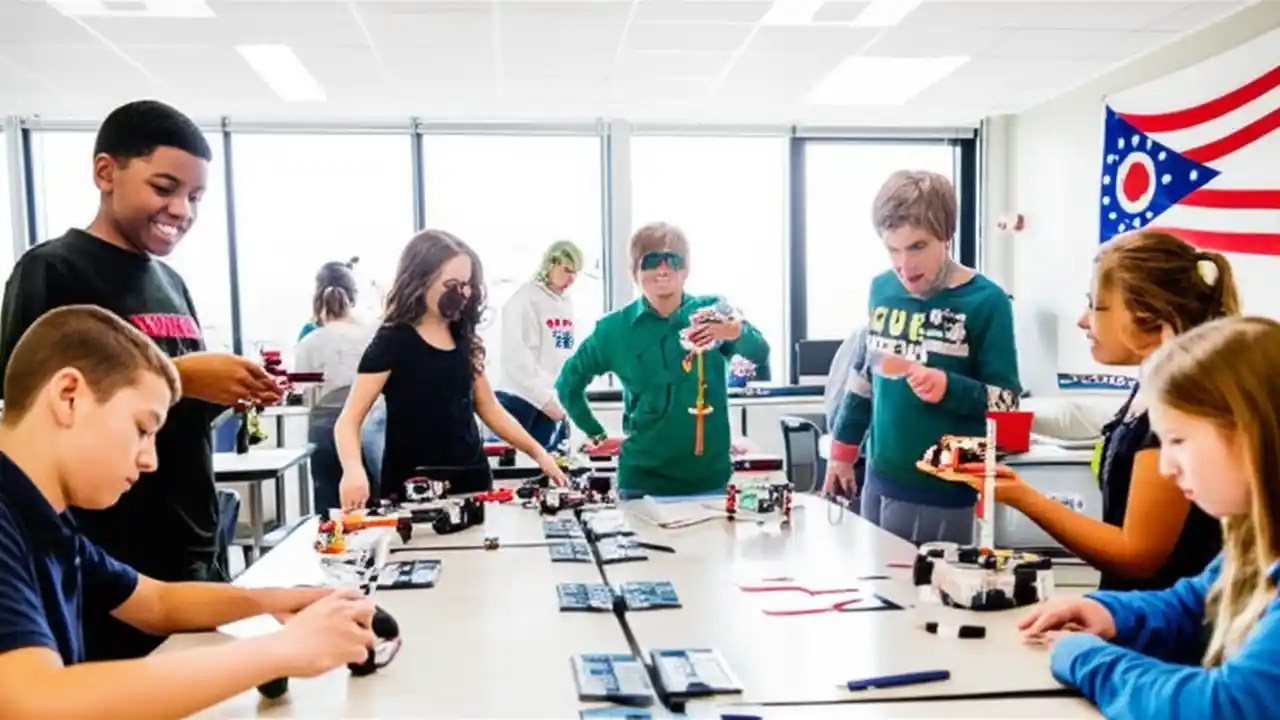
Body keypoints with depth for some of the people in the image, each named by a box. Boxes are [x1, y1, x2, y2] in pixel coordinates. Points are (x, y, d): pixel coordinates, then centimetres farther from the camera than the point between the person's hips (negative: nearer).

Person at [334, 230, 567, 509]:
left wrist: (537, 452, 6)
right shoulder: (392, 341, -10)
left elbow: (489, 408, 14)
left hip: (471, 478, 5)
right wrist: (353, 469, -34)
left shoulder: (463, 337, 7)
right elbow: (349, 420, -14)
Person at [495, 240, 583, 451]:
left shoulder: (567, 304, 10)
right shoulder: (526, 299, -11)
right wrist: (544, 398, -17)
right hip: (520, 399, -6)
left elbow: (566, 355, 12)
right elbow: (518, 359, -17)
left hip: (552, 401, 6)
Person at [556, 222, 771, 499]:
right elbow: (568, 383, 13)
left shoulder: (713, 311, -2)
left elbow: (760, 353, -18)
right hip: (642, 480, 0)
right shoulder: (615, 329, -1)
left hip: (710, 477, 1)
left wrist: (737, 332, -38)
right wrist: (597, 435, 7)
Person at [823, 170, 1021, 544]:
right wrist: (843, 451, 17)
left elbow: (1006, 400, -9)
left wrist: (950, 389, -27)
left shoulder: (985, 301, -11)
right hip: (880, 482, 5)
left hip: (944, 495, -5)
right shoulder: (882, 289, 5)